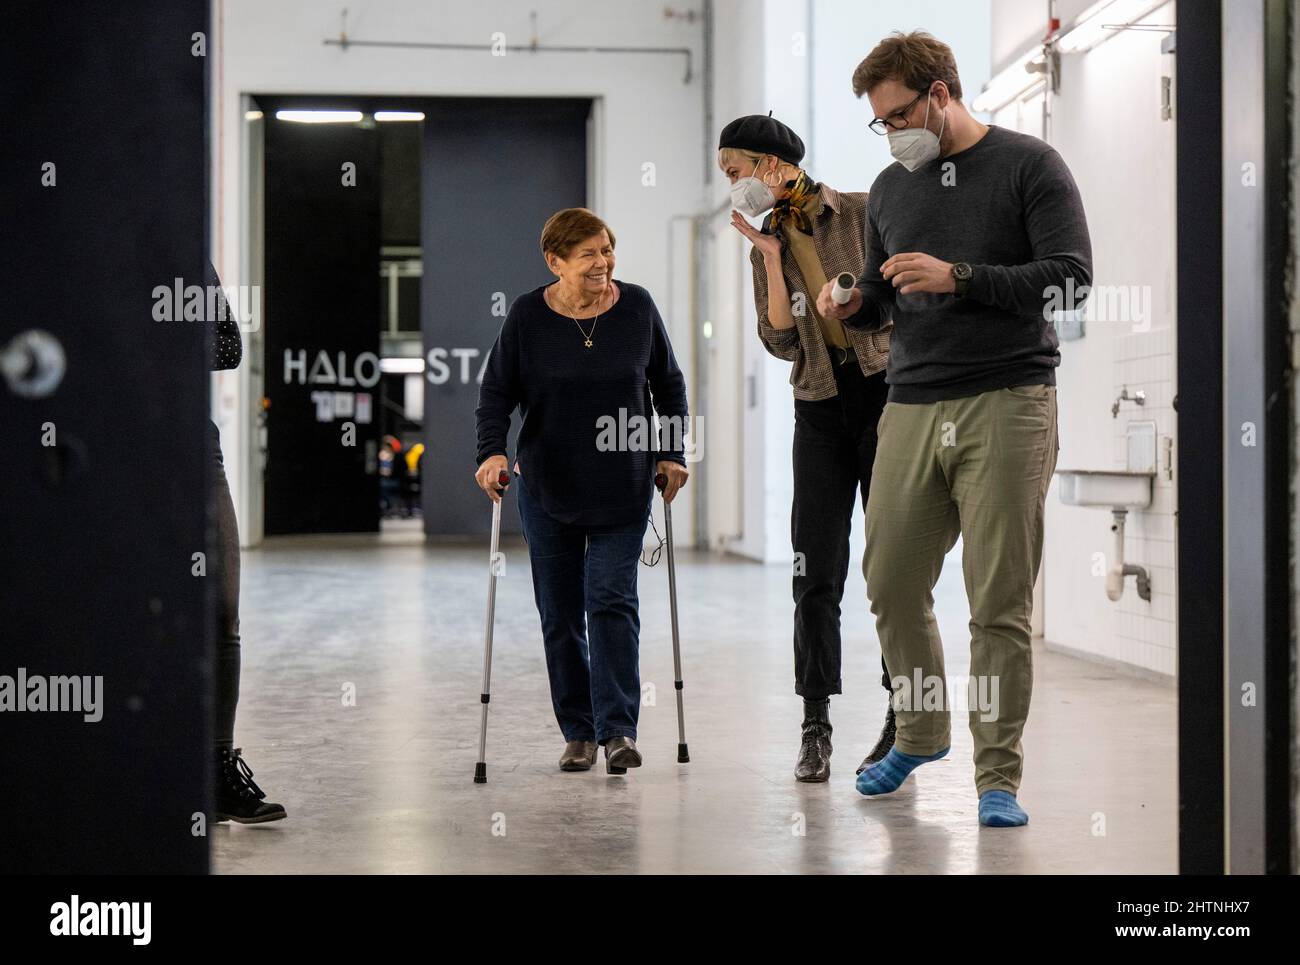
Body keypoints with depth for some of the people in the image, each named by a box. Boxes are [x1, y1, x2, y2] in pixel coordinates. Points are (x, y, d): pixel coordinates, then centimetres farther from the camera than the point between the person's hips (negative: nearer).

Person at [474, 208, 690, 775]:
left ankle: (618, 729, -11)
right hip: (547, 490, 1)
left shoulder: (637, 307, -2)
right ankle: (578, 733, 15)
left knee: (611, 601, -11)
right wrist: (492, 453, -18)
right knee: (560, 614, 5)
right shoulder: (527, 316, -6)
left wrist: (672, 453, 2)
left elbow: (668, 384, 9)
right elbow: (496, 392, -2)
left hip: (623, 489, 0)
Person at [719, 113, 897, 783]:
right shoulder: (765, 244, 12)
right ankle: (815, 725, 1)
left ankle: (901, 719, 4)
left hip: (884, 393, -4)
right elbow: (781, 343, 1)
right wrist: (772, 256, -4)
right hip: (820, 408, 4)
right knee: (816, 570, -3)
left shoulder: (862, 214, 0)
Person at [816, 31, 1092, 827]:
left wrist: (958, 276, -15)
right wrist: (853, 305, 2)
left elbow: (1071, 275, -8)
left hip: (1008, 404, -5)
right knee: (892, 584, 7)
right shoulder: (891, 187, 17)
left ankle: (999, 776, 4)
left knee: (1001, 602, -5)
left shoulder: (1030, 166, 0)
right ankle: (921, 732, 30)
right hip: (912, 406, 5)